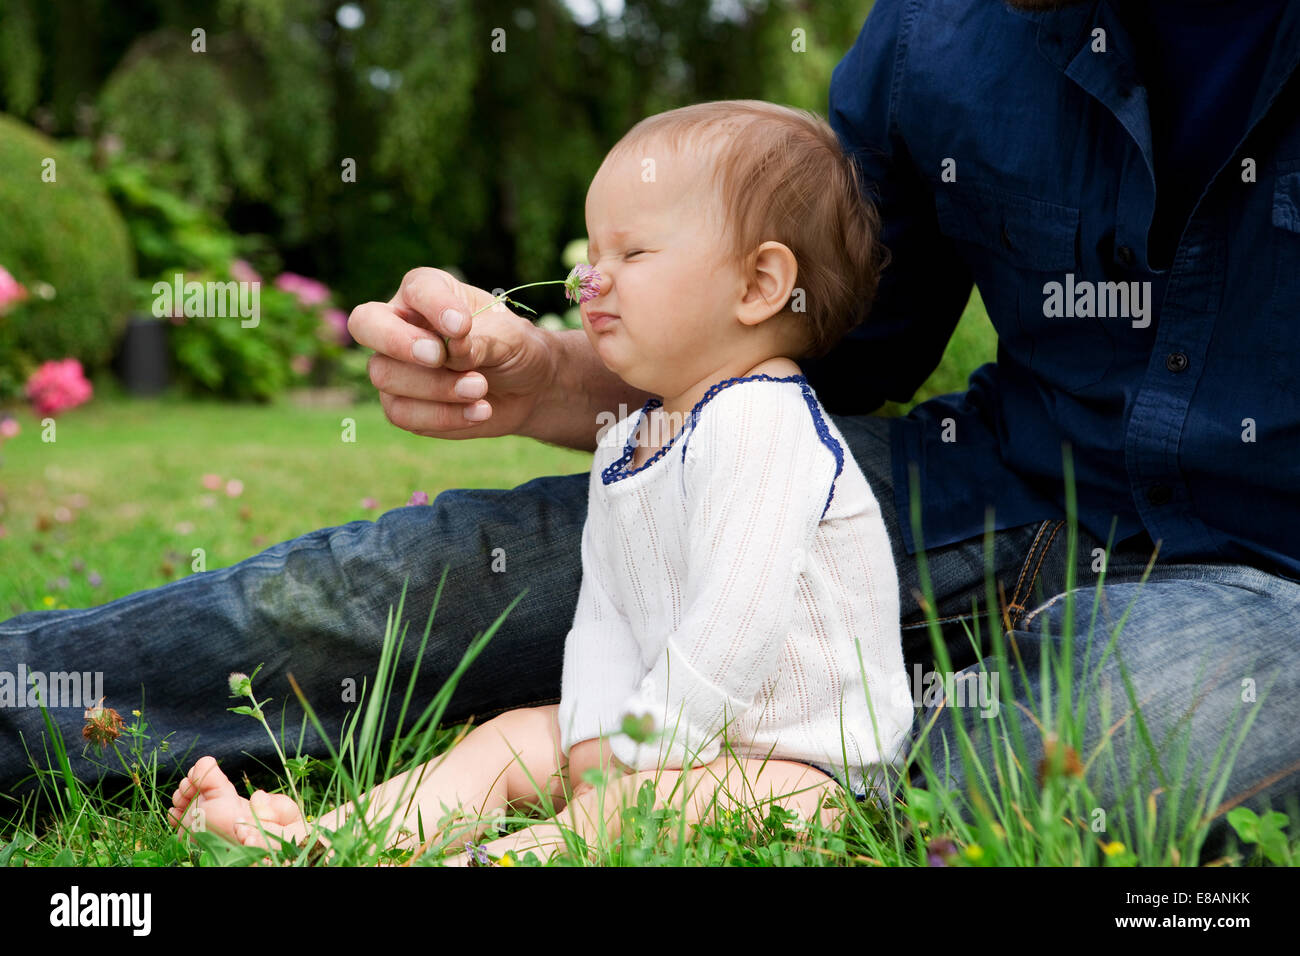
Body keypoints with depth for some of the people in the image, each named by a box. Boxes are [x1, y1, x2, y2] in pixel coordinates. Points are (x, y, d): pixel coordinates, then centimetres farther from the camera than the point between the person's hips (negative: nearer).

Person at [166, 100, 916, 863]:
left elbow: (738, 619, -27)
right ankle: (306, 836, -12)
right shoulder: (624, 448, 12)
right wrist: (597, 742, -9)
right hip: (673, 732, 9)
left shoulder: (760, 423, -19)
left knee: (657, 796, -34)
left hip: (802, 763, -9)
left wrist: (632, 764, -22)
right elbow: (605, 615, 8)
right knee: (513, 738, -1)